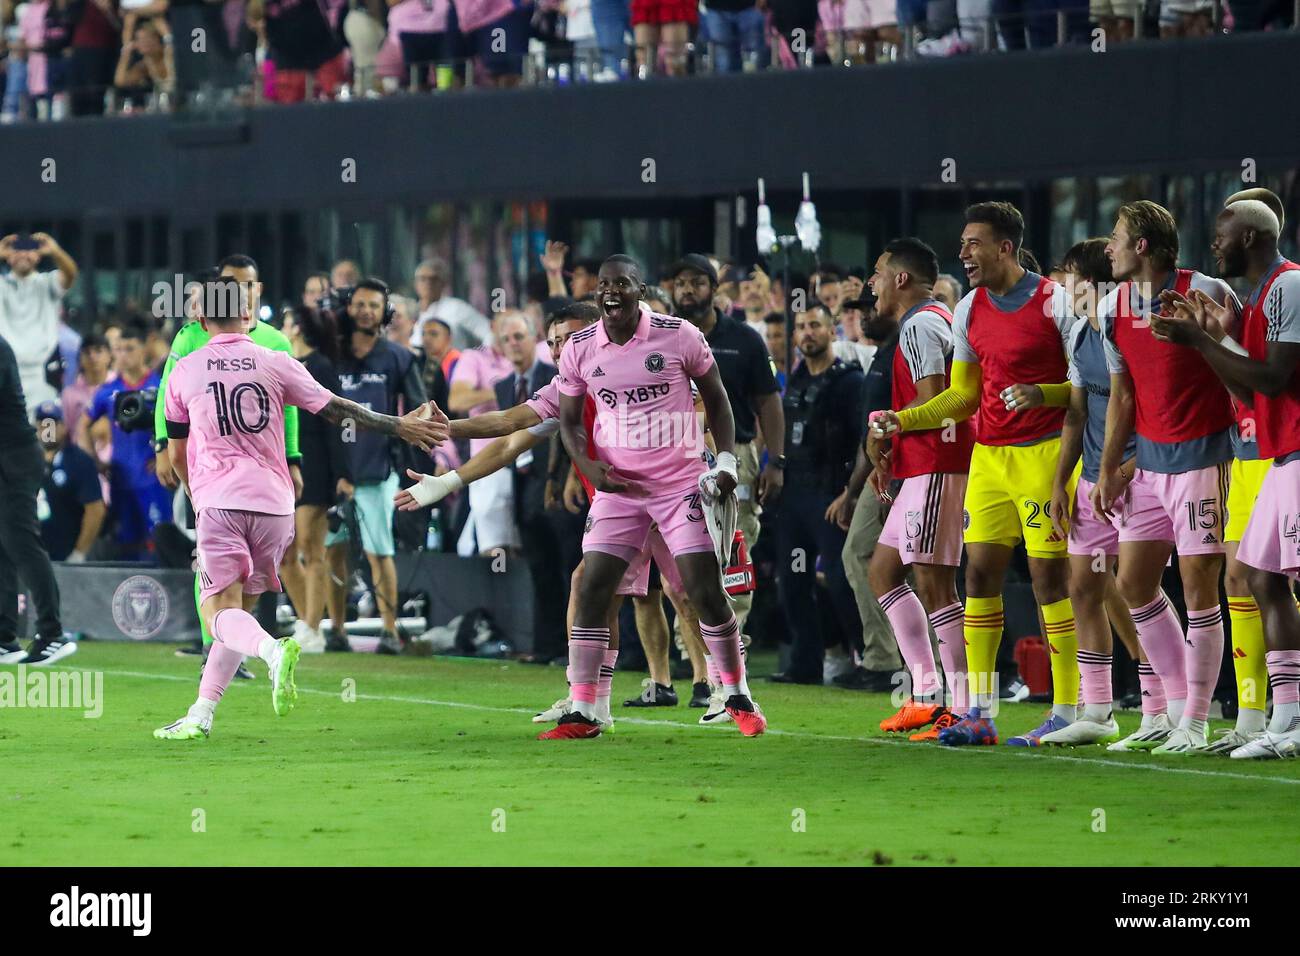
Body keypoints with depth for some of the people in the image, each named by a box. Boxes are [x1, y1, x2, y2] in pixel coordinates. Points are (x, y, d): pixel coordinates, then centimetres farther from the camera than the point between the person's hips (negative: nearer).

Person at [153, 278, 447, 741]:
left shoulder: (184, 372, 6)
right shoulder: (276, 364, 5)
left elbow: (177, 454, 15)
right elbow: (336, 410, 6)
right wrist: (399, 427, 15)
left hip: (218, 501, -2)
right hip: (273, 502, 2)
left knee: (221, 610, -6)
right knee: (241, 608, 11)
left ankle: (272, 650, -38)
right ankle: (200, 714, 7)